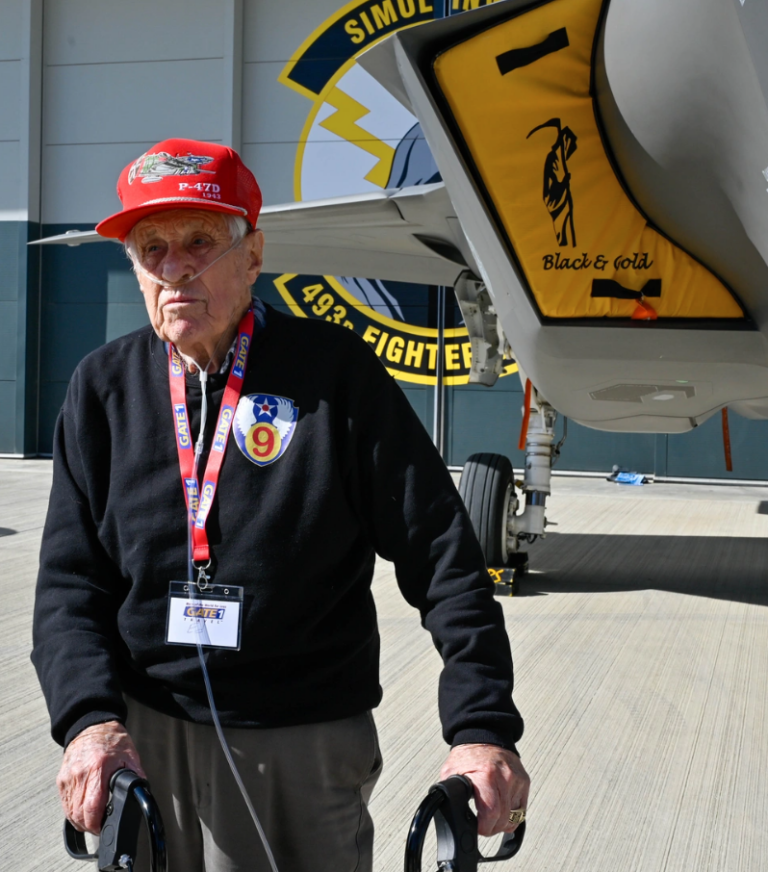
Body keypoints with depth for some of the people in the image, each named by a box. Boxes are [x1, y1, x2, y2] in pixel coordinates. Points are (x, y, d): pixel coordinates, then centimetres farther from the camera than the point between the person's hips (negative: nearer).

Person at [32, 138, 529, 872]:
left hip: (305, 746, -2)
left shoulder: (335, 370, -6)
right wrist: (89, 717, -13)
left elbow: (442, 557, -7)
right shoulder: (105, 386, 4)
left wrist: (483, 726, -14)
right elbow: (70, 578, 3)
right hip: (142, 734, 3)